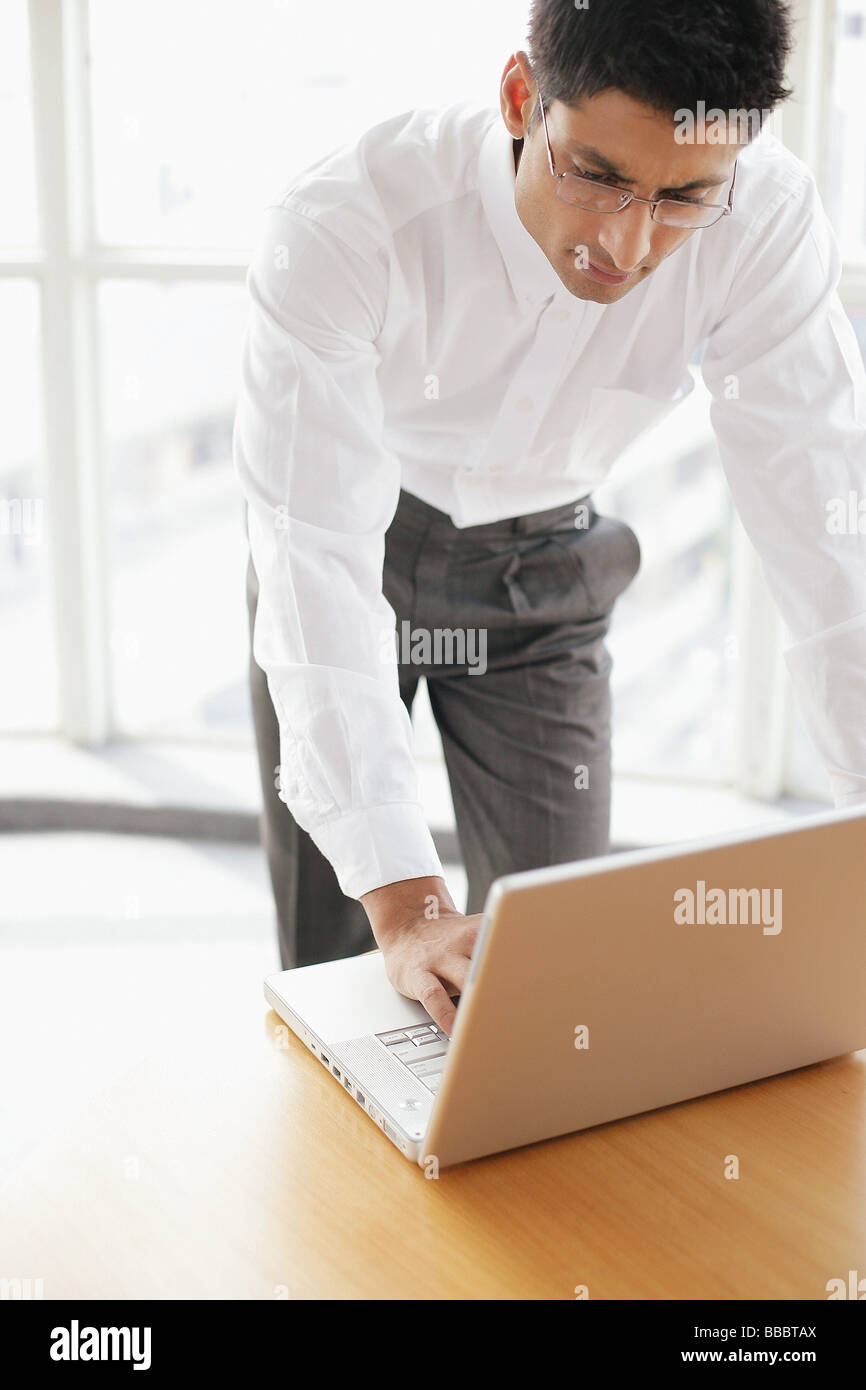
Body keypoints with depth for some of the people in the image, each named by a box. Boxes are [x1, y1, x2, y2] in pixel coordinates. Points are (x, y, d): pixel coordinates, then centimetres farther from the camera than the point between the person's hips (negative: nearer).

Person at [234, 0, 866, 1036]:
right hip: (357, 545, -1)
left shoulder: (765, 222, -28)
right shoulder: (339, 232, -35)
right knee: (330, 955, 7)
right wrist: (404, 903, -45)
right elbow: (319, 561, -39)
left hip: (542, 571, 2)